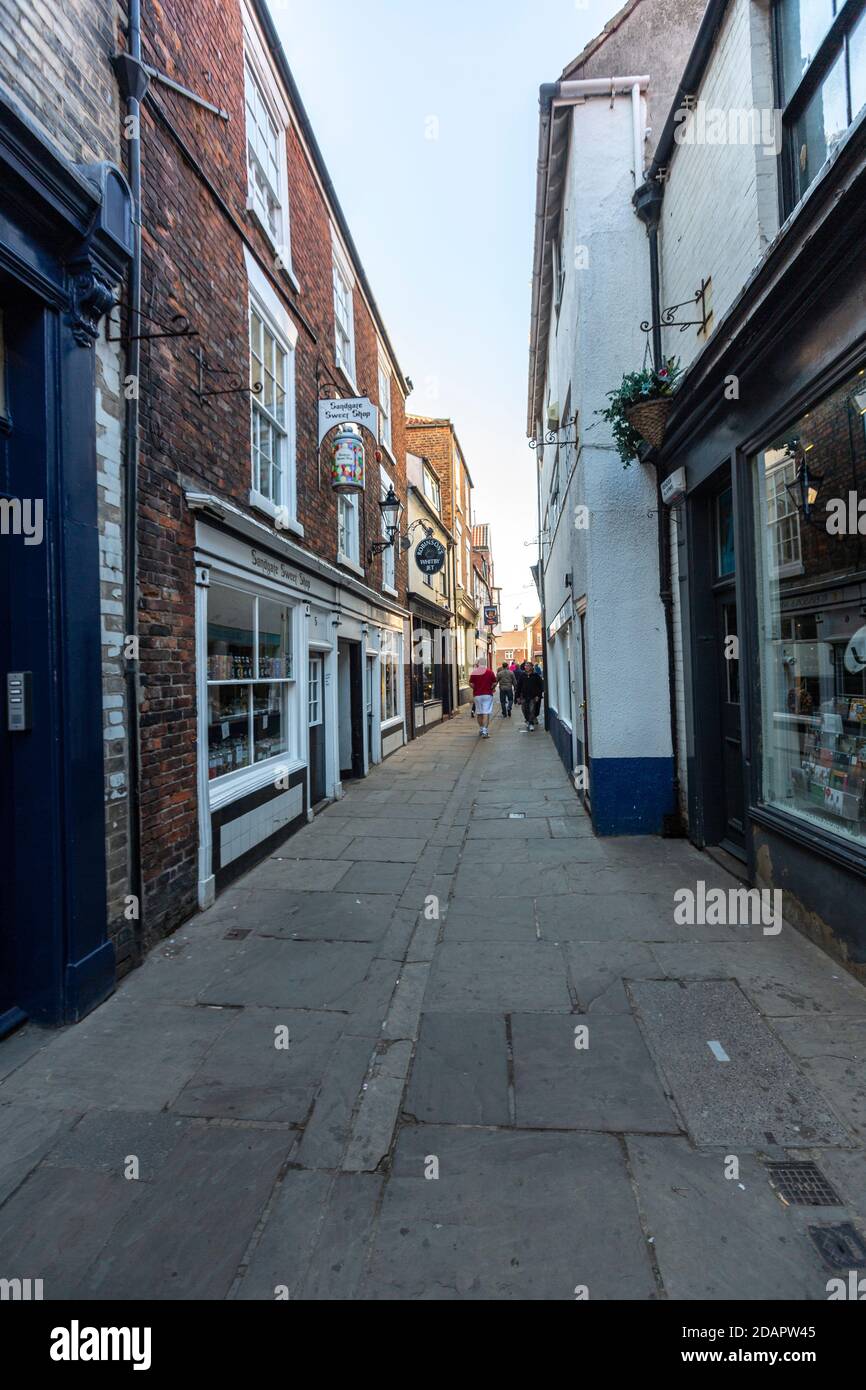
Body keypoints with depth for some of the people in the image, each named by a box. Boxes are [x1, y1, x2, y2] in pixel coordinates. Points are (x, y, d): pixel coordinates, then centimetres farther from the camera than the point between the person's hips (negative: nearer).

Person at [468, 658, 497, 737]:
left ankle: (481, 729, 27)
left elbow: (471, 683, -4)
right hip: (487, 695, -2)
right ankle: (484, 731, -14)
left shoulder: (474, 672, -3)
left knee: (479, 713, 15)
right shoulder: (489, 671, -5)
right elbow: (494, 683, -3)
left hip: (477, 695, 2)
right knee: (486, 713, -5)